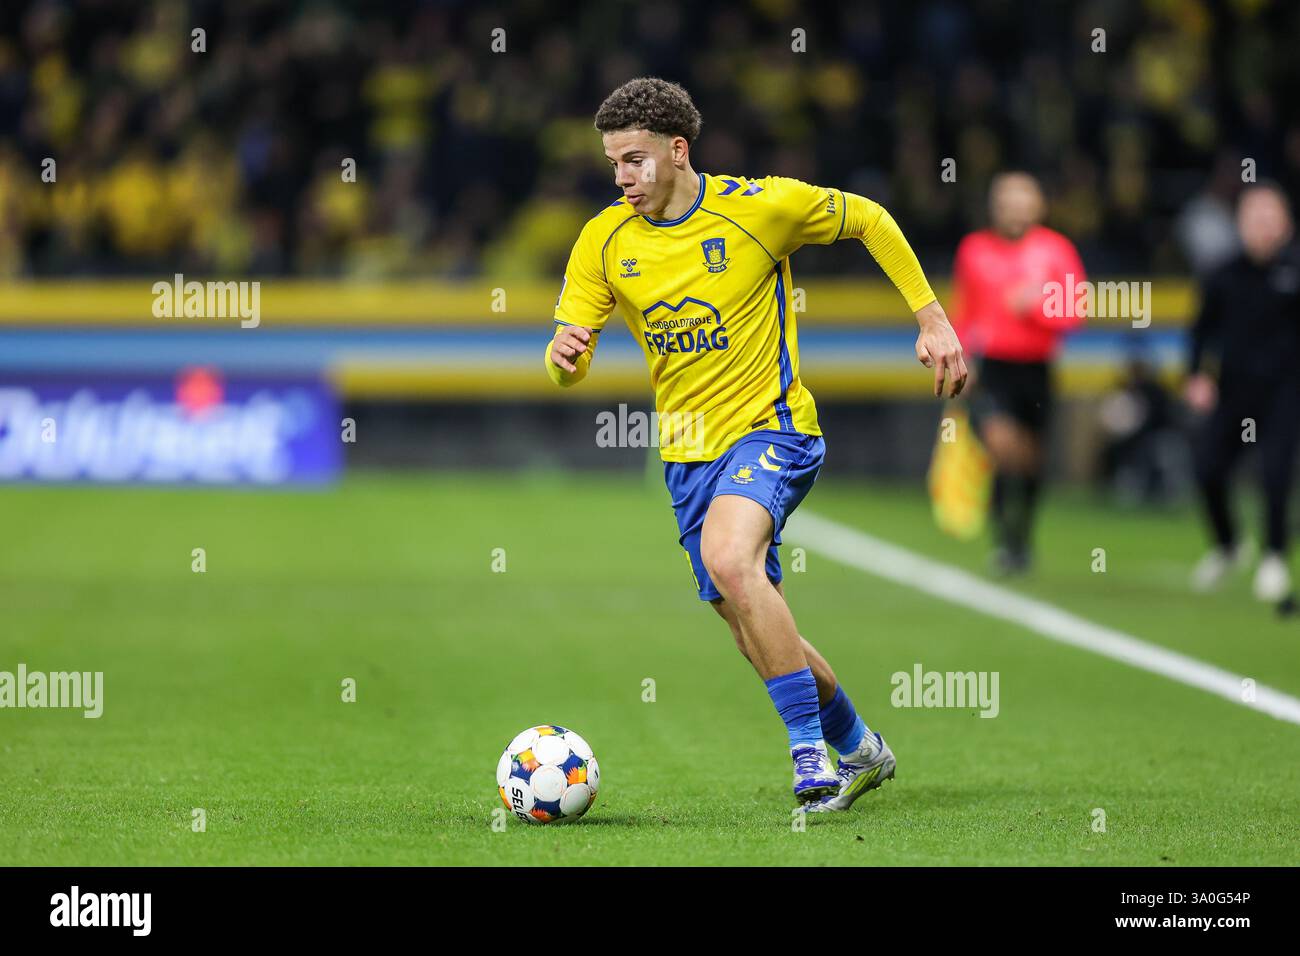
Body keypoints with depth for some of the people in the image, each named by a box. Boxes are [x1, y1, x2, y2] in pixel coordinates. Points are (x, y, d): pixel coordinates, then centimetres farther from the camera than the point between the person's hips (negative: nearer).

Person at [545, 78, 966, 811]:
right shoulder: (605, 240, -2)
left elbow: (870, 221, 2)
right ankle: (856, 747, 34)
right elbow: (567, 363, -2)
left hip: (771, 427, -6)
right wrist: (565, 357, -27)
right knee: (755, 627, 9)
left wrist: (932, 319, -1)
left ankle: (811, 747, -26)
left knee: (727, 557, -33)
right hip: (687, 451, 6)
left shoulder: (759, 206, -12)